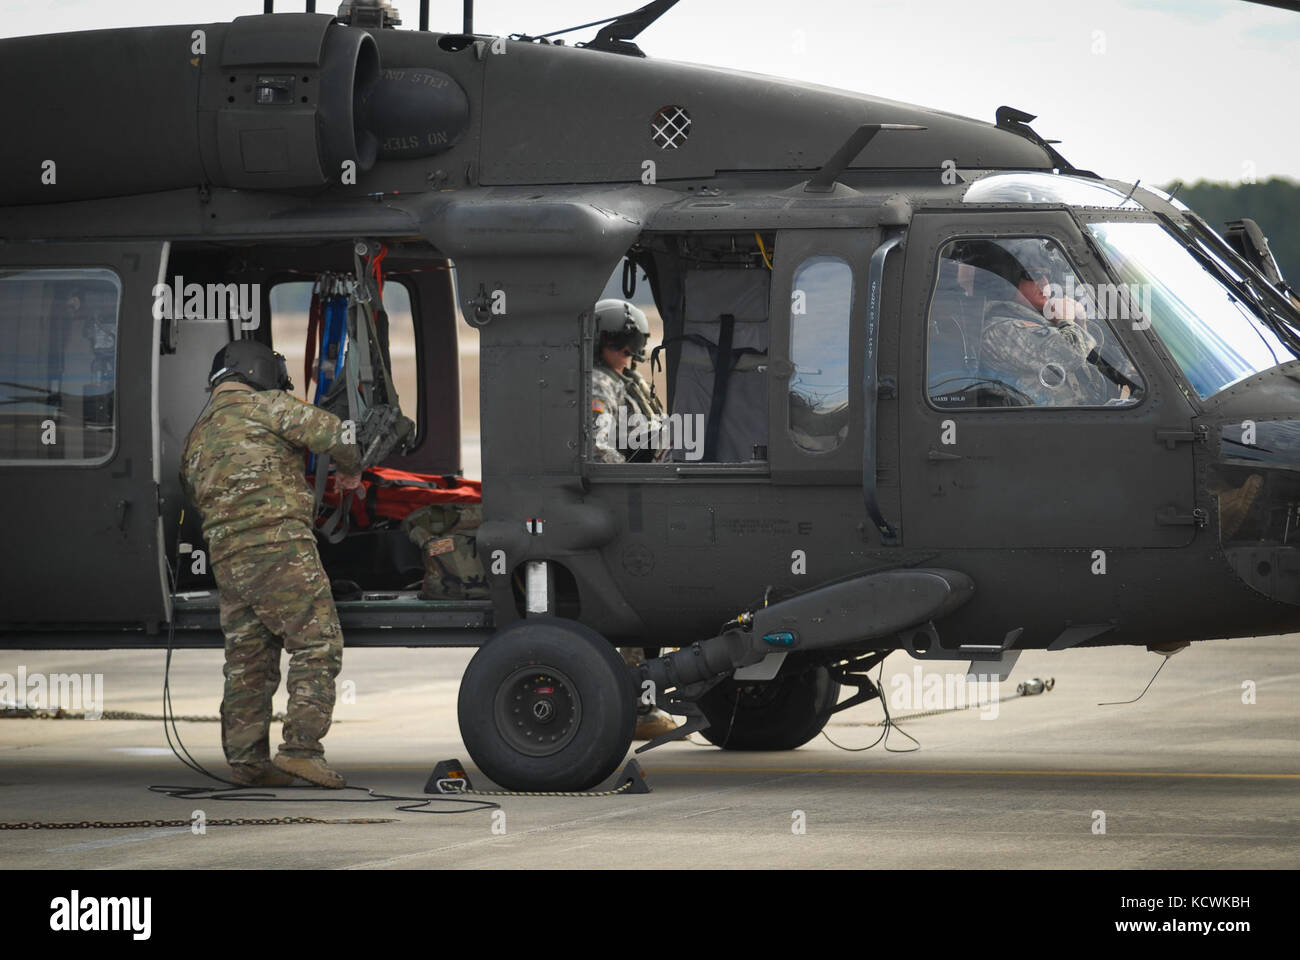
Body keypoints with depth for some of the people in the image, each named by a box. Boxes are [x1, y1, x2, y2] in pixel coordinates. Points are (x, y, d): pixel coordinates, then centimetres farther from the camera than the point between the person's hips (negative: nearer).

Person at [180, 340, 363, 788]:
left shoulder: (198, 436, 23)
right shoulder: (262, 406, 1)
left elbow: (192, 491, 26)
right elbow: (332, 432, -2)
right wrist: (351, 469, 17)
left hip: (226, 557, 8)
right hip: (278, 545, -8)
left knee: (247, 662, 9)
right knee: (317, 645, -6)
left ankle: (247, 760, 6)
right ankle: (301, 747, -16)